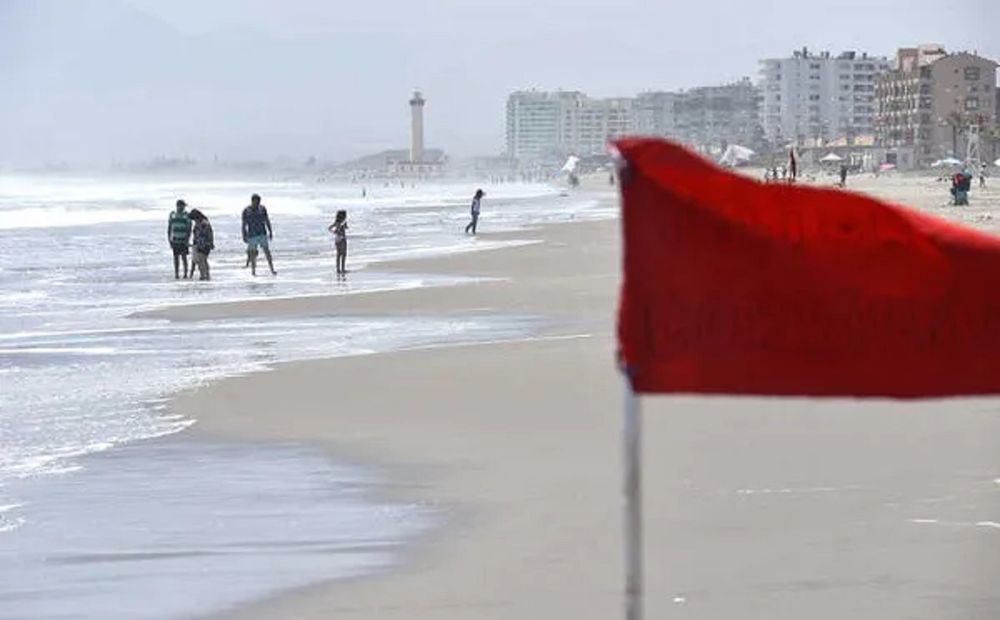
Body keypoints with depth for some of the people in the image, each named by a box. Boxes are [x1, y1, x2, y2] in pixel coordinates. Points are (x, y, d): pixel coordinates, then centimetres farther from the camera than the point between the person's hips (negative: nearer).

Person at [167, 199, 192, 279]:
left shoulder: (187, 215, -5)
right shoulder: (172, 215, 2)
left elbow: (189, 228, -7)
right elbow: (169, 227, 7)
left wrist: (187, 239, -15)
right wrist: (169, 239, 2)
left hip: (183, 240, -2)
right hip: (174, 240, 2)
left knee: (184, 257, -5)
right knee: (176, 257, 4)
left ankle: (185, 274, 4)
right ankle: (176, 274, 9)